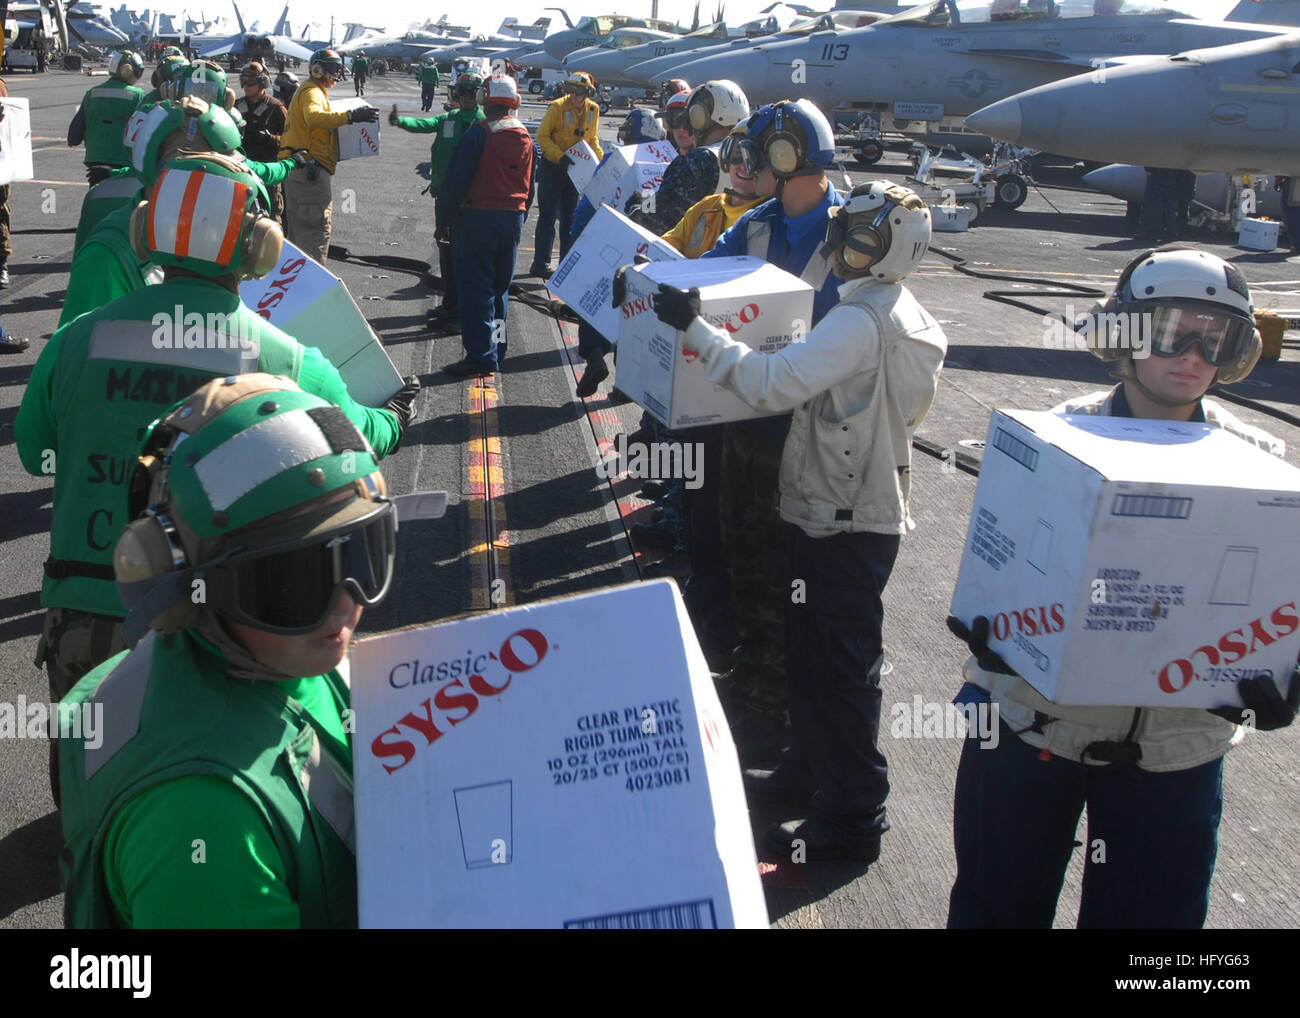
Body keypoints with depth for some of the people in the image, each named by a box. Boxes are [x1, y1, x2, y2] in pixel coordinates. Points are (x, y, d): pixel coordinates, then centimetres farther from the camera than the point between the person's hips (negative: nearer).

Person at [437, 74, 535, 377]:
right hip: (513, 218, 6)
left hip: (479, 217, -6)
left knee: (475, 287, -4)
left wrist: (444, 216, -2)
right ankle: (496, 350, 21)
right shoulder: (525, 138, 8)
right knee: (499, 287, 15)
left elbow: (456, 180, -12)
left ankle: (480, 354, -9)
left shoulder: (478, 134, -12)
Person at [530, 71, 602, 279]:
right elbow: (542, 136, -13)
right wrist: (560, 156, -23)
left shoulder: (593, 110, 2)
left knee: (570, 217, 11)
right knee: (548, 216, -4)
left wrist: (600, 157, 1)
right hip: (552, 167, -5)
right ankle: (540, 264, 0)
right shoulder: (557, 107, -14)